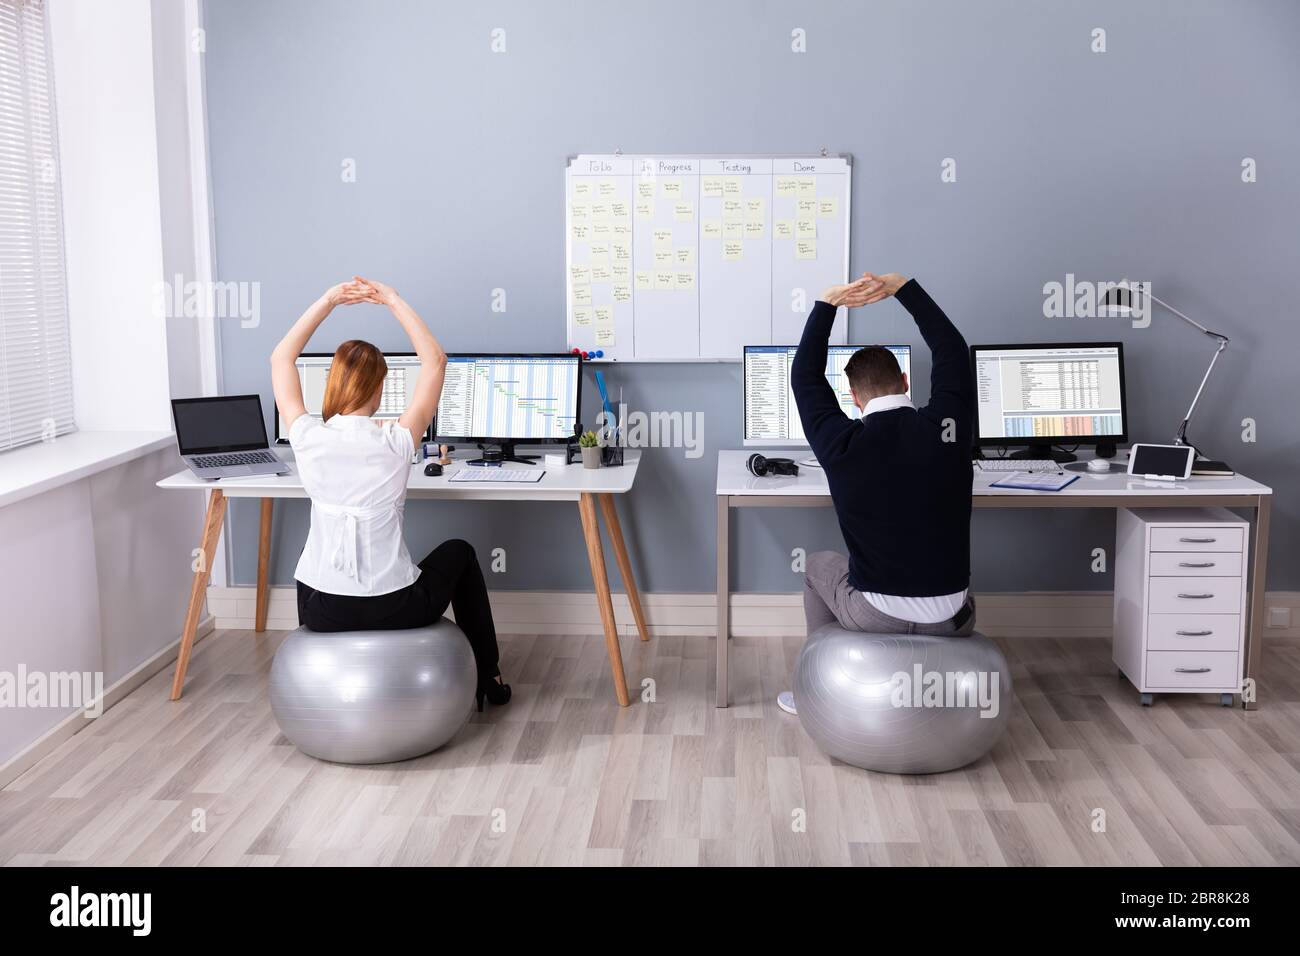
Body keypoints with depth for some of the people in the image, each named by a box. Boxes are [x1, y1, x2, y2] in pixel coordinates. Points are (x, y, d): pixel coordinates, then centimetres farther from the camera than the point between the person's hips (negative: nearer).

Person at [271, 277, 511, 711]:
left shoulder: (307, 438, -8)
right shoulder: (395, 442, -14)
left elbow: (281, 358, 7)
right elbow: (435, 360, -3)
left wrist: (328, 301, 5)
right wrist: (394, 301, -2)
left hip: (320, 610, 2)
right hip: (390, 609, -2)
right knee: (459, 553, 30)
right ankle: (488, 679, 38)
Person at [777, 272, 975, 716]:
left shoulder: (843, 445, -11)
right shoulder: (948, 426, -6)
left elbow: (805, 377, 4)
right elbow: (952, 349, 9)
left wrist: (827, 304, 4)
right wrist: (902, 287, 10)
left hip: (879, 616, -2)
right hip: (951, 620, 2)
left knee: (819, 565, 32)